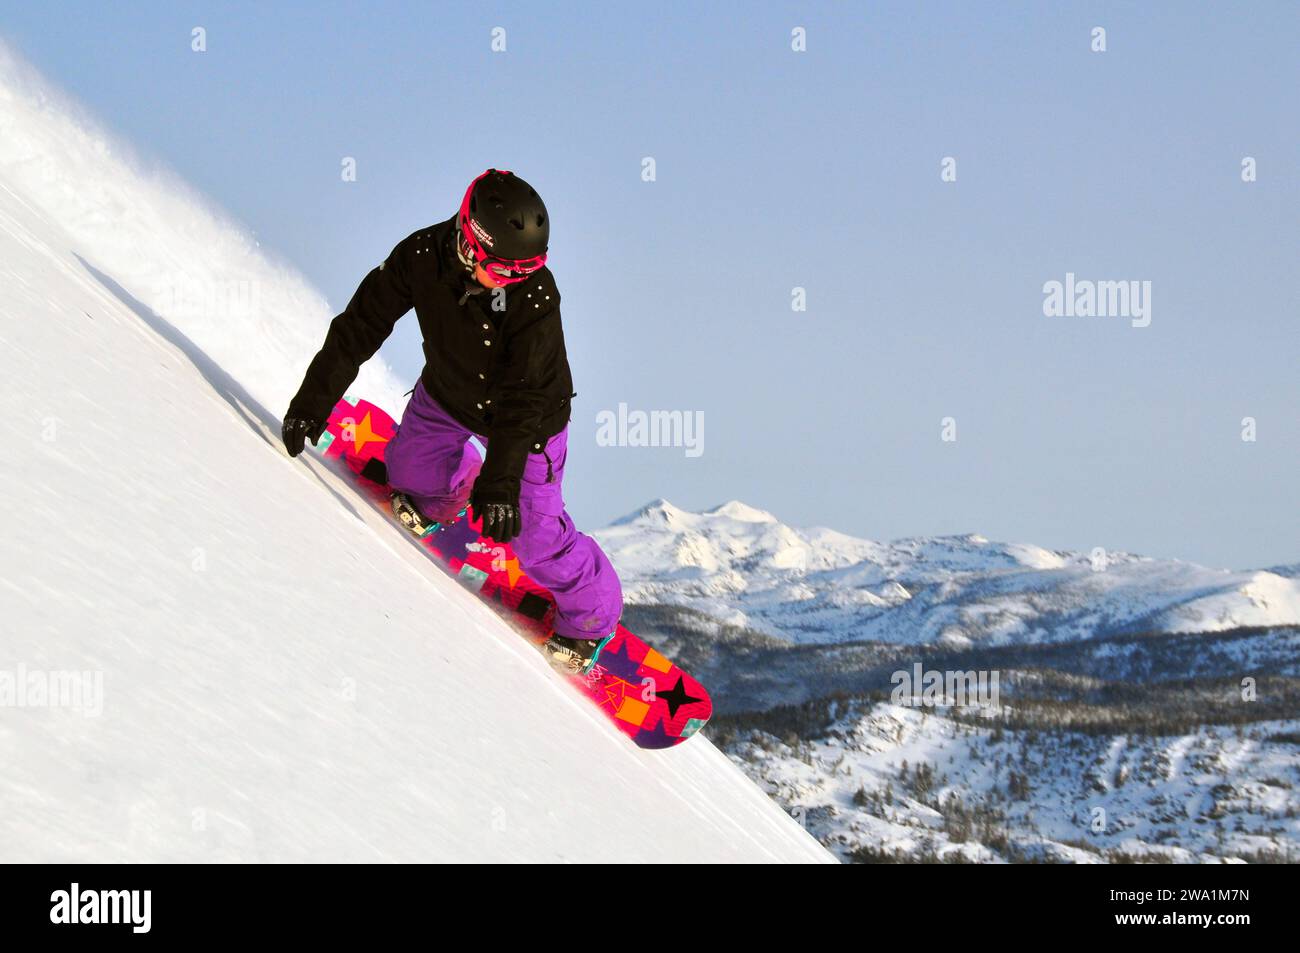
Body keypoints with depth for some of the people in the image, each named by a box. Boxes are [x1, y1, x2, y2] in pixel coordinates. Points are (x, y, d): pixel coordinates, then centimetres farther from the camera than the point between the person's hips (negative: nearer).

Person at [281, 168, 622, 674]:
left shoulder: (535, 295, -38)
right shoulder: (422, 256, -29)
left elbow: (522, 396, -35)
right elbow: (361, 325, -18)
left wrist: (500, 480, -41)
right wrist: (314, 400, -16)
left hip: (528, 419, -4)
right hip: (447, 395, 4)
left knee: (535, 538, -1)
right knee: (409, 469, 18)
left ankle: (590, 617, 26)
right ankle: (446, 495, 54)